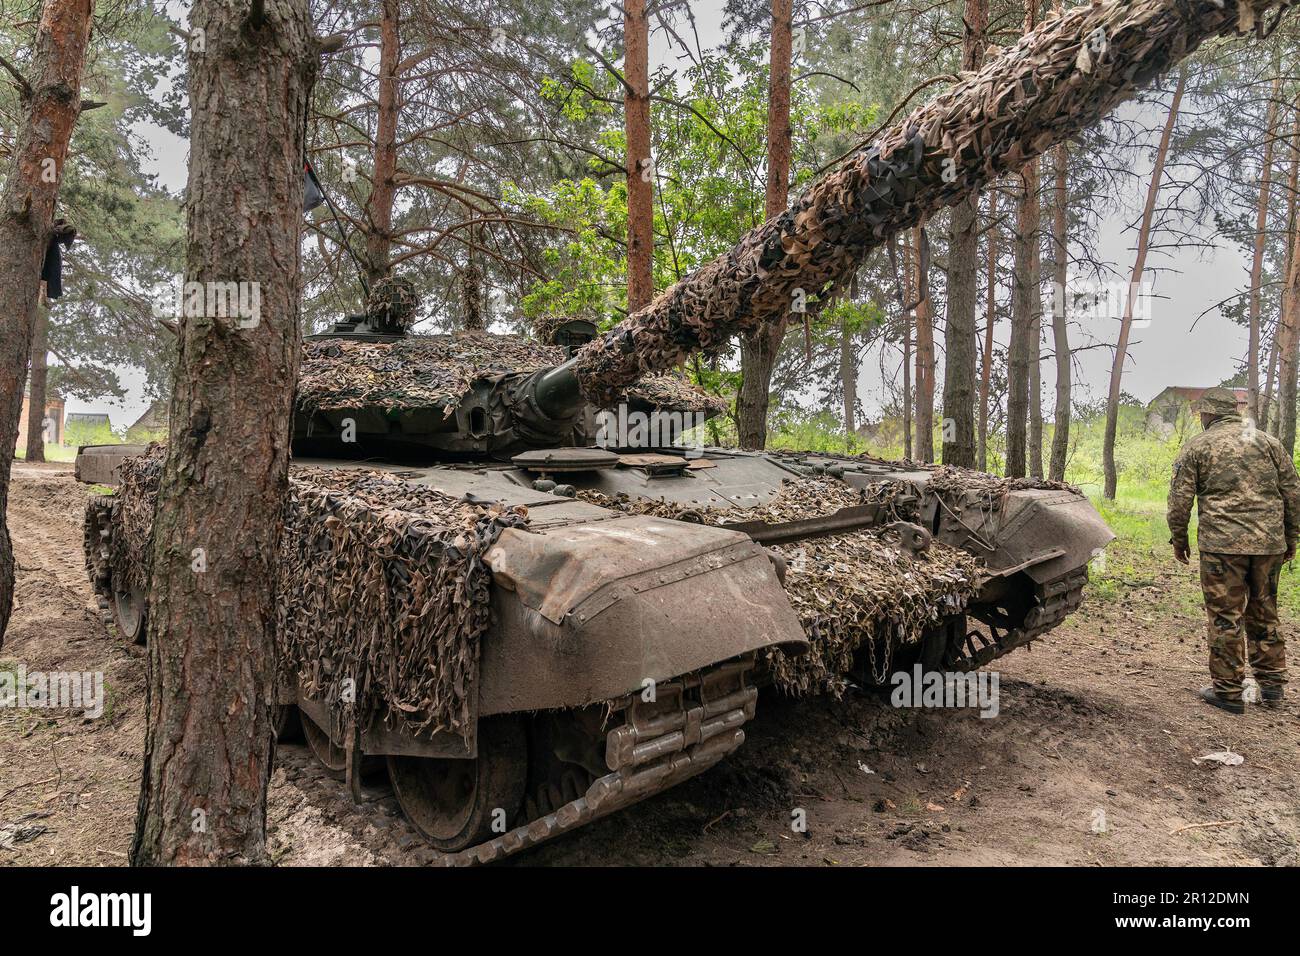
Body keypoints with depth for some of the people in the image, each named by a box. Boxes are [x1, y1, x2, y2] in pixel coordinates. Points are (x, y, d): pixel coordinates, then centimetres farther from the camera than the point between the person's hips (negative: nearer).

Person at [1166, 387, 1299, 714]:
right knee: (1264, 614, 17)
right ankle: (1272, 686, 23)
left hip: (1221, 544, -4)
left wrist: (1178, 539, 10)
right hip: (1269, 543, 5)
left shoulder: (1197, 448, 1)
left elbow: (1180, 500, -2)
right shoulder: (1270, 443, 11)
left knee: (1225, 618, 2)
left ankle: (1227, 690, 7)